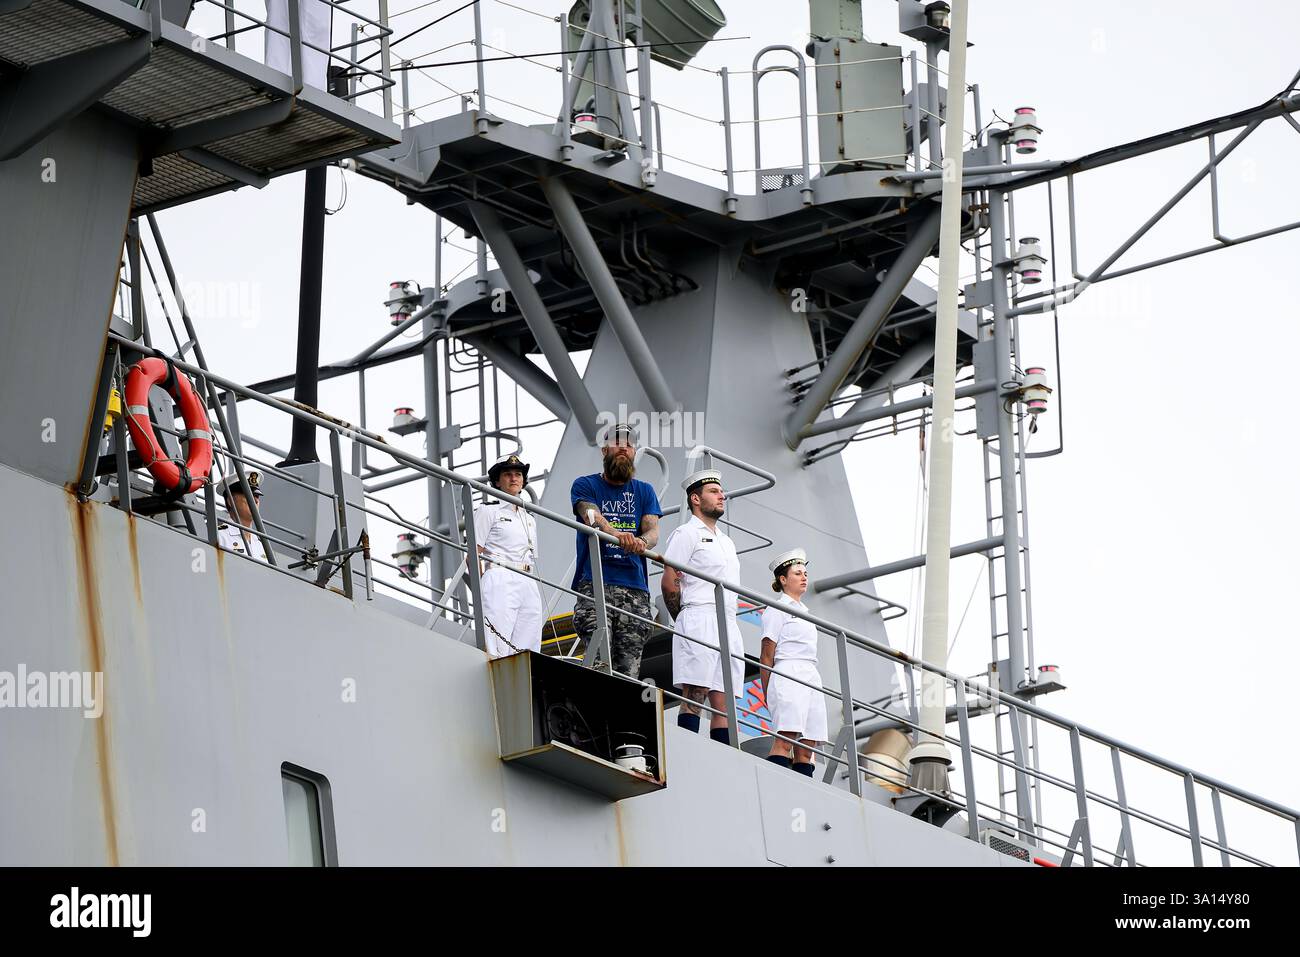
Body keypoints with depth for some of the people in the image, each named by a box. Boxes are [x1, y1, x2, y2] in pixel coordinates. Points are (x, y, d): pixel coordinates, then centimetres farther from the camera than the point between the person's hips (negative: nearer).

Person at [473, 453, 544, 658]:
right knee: (497, 652, -18)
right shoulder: (488, 510, 4)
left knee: (528, 653, -1)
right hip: (499, 581, -7)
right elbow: (473, 555, -3)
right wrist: (481, 592, -12)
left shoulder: (529, 518, 24)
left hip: (528, 586, 7)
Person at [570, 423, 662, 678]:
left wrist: (641, 542, -22)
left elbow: (653, 530, 5)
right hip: (595, 583, -3)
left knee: (629, 671, -6)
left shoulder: (644, 491, 20)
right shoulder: (586, 485, 11)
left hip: (635, 589, 3)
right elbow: (592, 517, -9)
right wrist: (618, 535, -32)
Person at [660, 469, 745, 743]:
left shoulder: (725, 541, 27)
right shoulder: (686, 533, 1)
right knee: (694, 695, -16)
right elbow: (669, 583, -6)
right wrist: (686, 621, 0)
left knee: (723, 701, 1)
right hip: (699, 620, -8)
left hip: (728, 626, 8)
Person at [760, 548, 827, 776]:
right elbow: (767, 656, -2)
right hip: (787, 677, -8)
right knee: (785, 740, -20)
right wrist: (767, 695, -7)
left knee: (806, 748, -2)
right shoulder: (776, 610, 2)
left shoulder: (804, 612, 26)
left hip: (811, 678, 8)